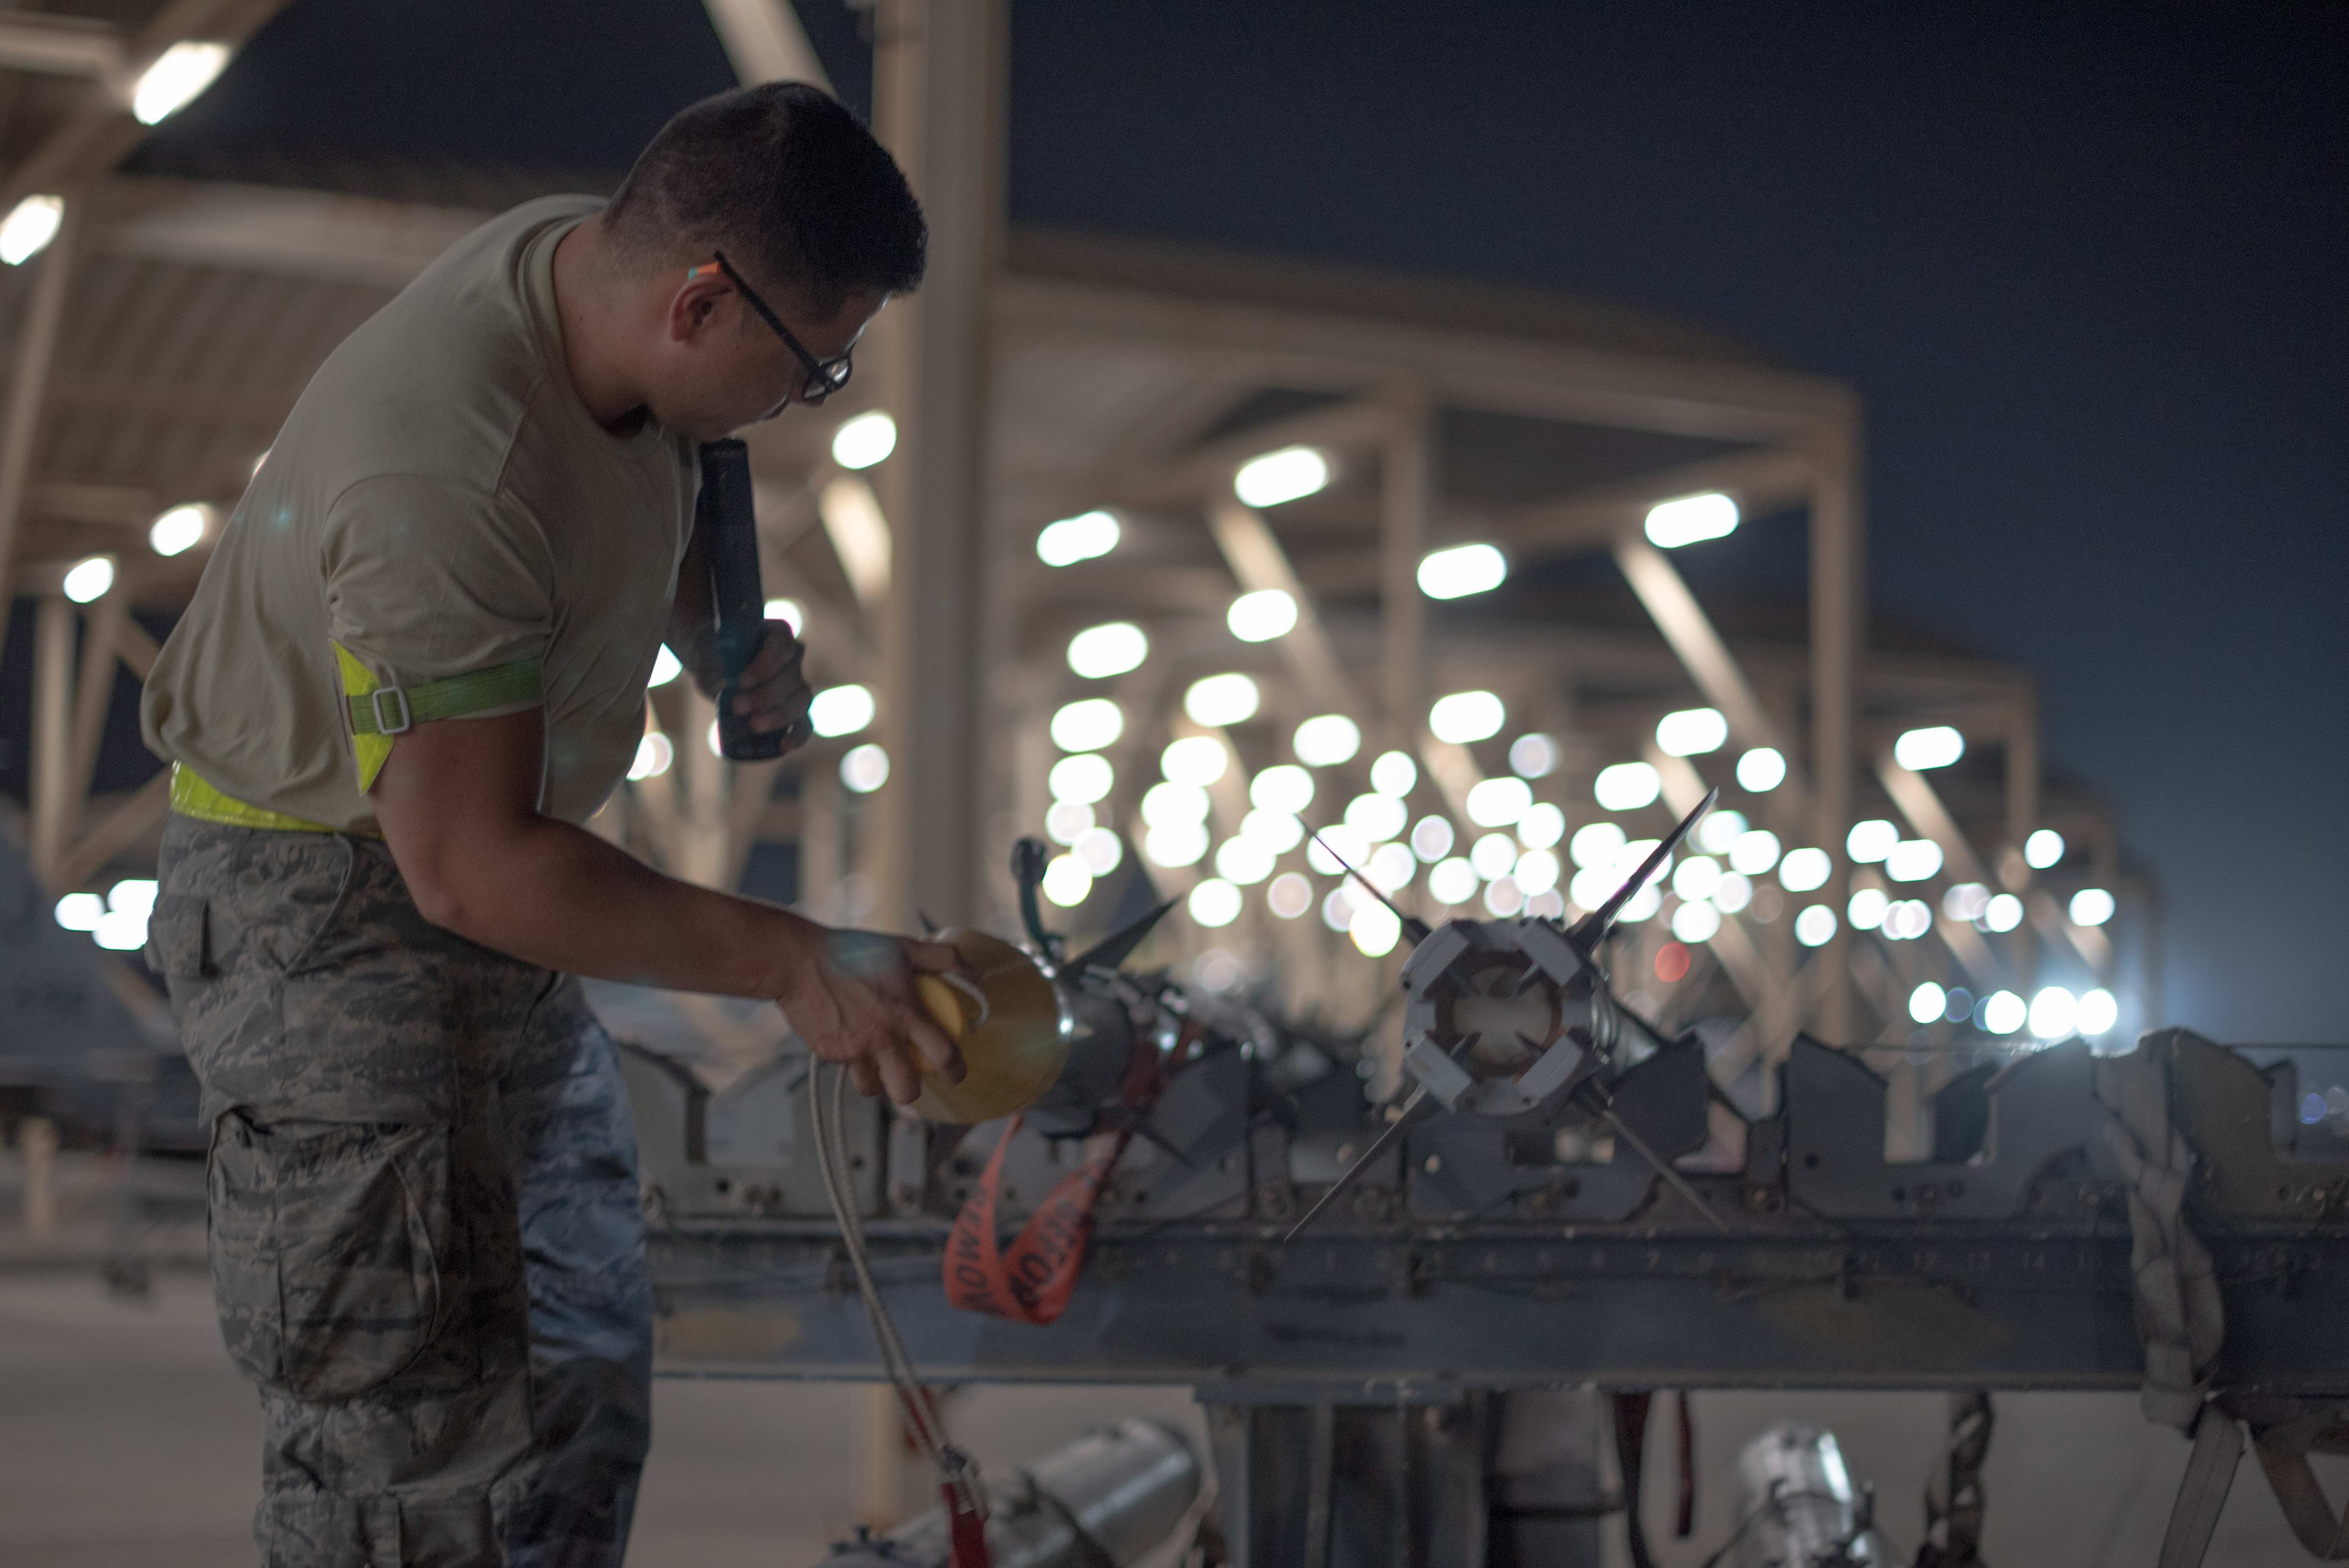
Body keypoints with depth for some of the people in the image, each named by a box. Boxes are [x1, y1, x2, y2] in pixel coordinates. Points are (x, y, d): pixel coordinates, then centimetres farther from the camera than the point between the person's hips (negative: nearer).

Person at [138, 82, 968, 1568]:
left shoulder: (596, 261, -6)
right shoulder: (444, 473, -33)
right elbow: (469, 865, -30)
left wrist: (732, 641, -1)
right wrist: (791, 962, -28)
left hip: (499, 890, 9)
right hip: (332, 908, -9)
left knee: (582, 1376, 16)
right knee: (418, 1443, -8)